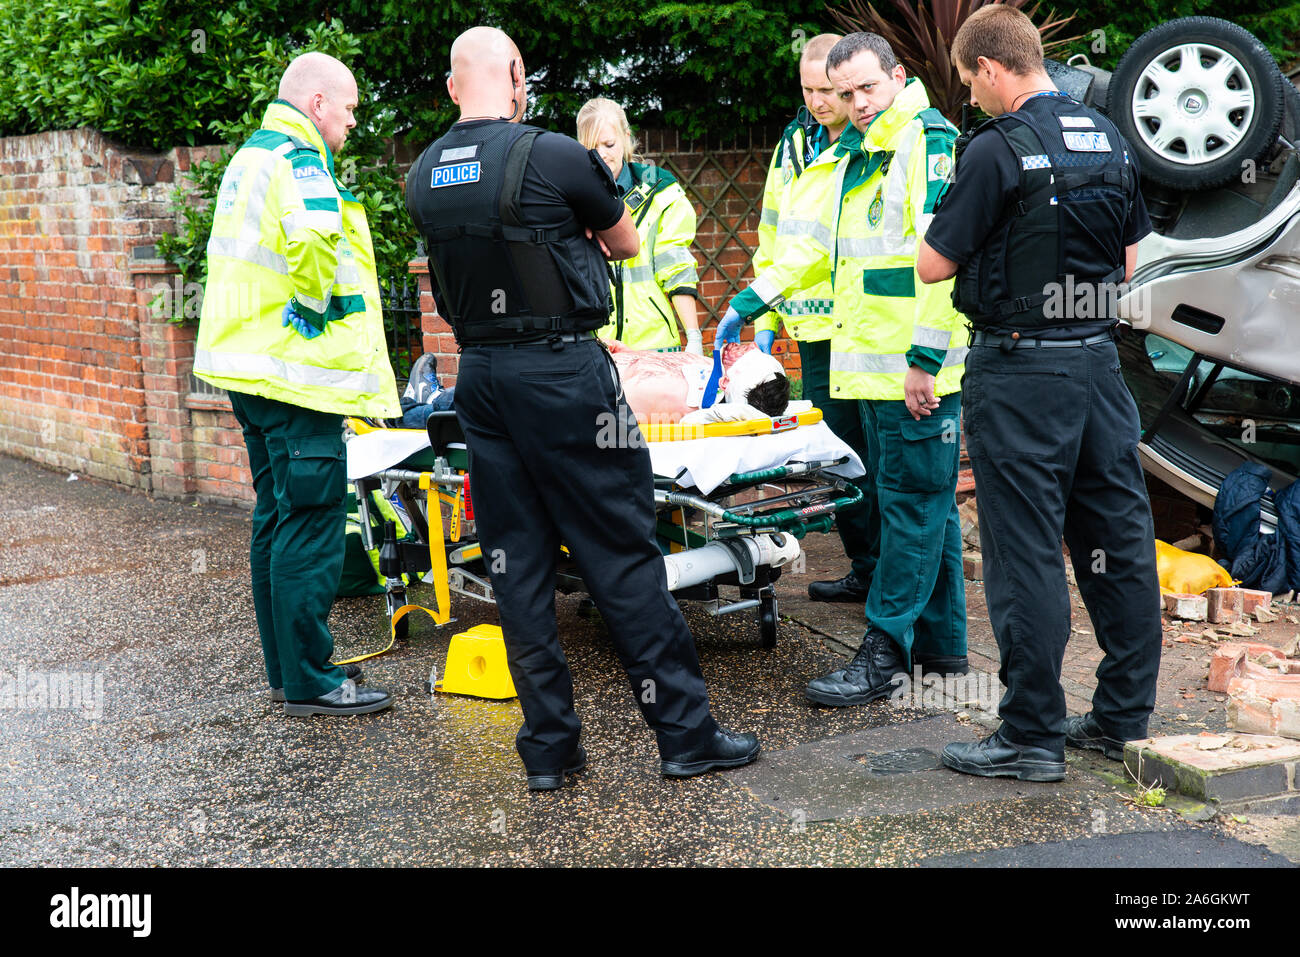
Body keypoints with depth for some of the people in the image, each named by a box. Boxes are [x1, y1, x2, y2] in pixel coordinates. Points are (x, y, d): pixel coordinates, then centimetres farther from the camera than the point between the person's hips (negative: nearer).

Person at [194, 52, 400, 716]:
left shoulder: (247, 157, 19)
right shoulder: (298, 159, -13)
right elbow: (313, 240, -32)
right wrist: (315, 306, -16)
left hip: (245, 362, 11)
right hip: (296, 371, -11)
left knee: (278, 518, 16)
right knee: (312, 523, -6)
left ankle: (286, 666, 25)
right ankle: (308, 682, -1)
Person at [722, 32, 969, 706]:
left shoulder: (928, 143, -10)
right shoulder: (854, 158, 20)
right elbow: (817, 248, 29)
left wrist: (924, 359, -22)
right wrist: (749, 303, 27)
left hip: (918, 372, -9)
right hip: (871, 369, 9)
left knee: (911, 504, -3)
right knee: (923, 503, 14)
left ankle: (882, 654, 0)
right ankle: (942, 642, 23)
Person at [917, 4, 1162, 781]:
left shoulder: (998, 149, -14)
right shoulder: (1111, 141, 9)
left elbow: (934, 265, -10)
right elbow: (1131, 263, 15)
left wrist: (984, 249, 9)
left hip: (1021, 371, -7)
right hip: (1100, 360, 7)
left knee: (1026, 552, -1)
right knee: (1119, 542, 11)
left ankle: (1034, 737, 5)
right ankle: (1125, 718, 21)